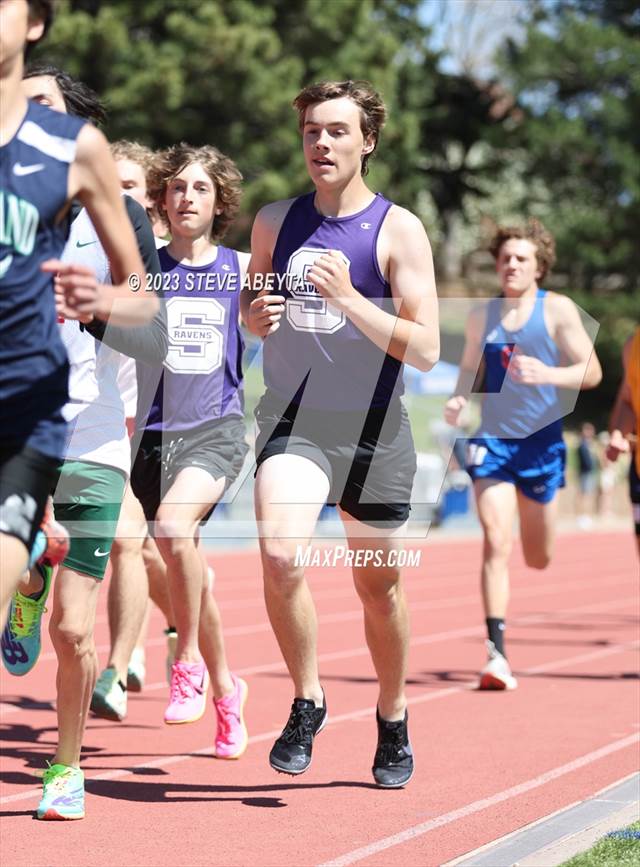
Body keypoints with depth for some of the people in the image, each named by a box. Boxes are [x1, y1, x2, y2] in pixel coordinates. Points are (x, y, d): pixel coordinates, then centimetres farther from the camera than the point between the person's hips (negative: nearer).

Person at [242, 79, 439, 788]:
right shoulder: (274, 222, 5)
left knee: (378, 590, 11)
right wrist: (256, 316, -3)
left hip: (373, 430, -1)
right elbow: (252, 304, 21)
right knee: (280, 554, -25)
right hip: (292, 418, 1)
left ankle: (392, 719, 35)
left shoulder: (398, 230, -5)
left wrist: (348, 298, -22)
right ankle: (307, 702, -4)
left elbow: (426, 349, -11)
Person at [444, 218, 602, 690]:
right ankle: (497, 654, -16)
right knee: (496, 543, -16)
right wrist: (458, 399, -2)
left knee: (538, 558, 12)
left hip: (541, 441, -1)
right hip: (493, 440, 1)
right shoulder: (481, 316, 8)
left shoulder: (557, 309, -2)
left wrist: (546, 374, -24)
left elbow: (592, 371, -6)